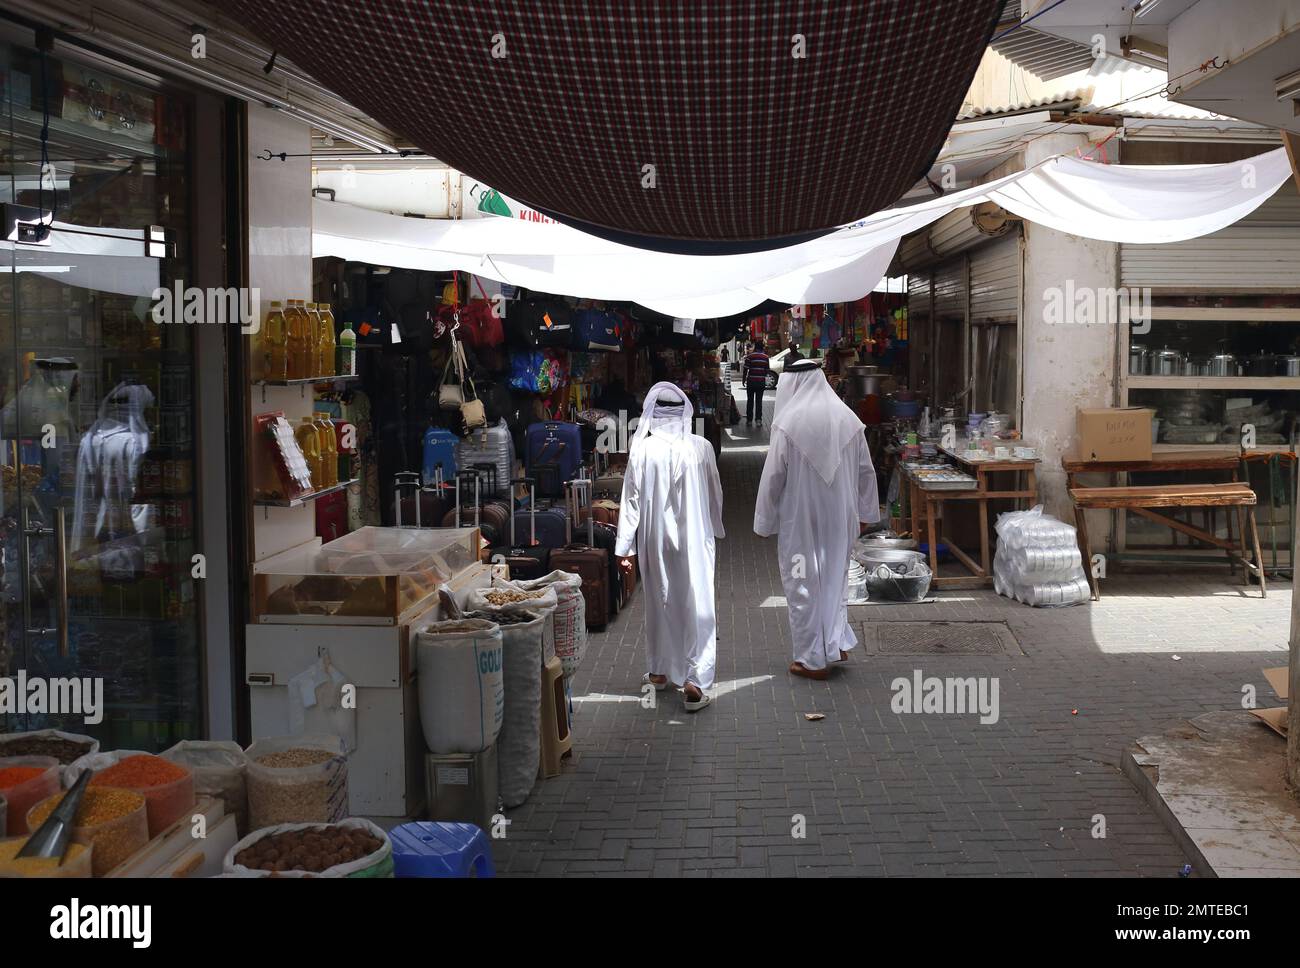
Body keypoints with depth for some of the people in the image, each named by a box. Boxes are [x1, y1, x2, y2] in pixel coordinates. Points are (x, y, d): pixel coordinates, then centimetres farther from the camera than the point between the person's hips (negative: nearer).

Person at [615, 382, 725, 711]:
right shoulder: (701, 447, -7)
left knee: (658, 602, 16)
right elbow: (715, 494, 5)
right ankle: (695, 681, -5)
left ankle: (659, 671, 29)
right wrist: (715, 528, 21)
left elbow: (632, 499, -7)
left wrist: (624, 546, -1)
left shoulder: (642, 450, -10)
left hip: (655, 539, 1)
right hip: (694, 537, -1)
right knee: (697, 604, 2)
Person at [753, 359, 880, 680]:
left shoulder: (788, 422, -15)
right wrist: (865, 513, 16)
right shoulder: (847, 418, 0)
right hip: (839, 515, 5)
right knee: (833, 576, 23)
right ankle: (837, 643, 27)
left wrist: (765, 520, -2)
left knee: (803, 583, 6)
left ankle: (813, 660, 13)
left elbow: (773, 476, -12)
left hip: (800, 518, -5)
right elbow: (866, 470, 6)